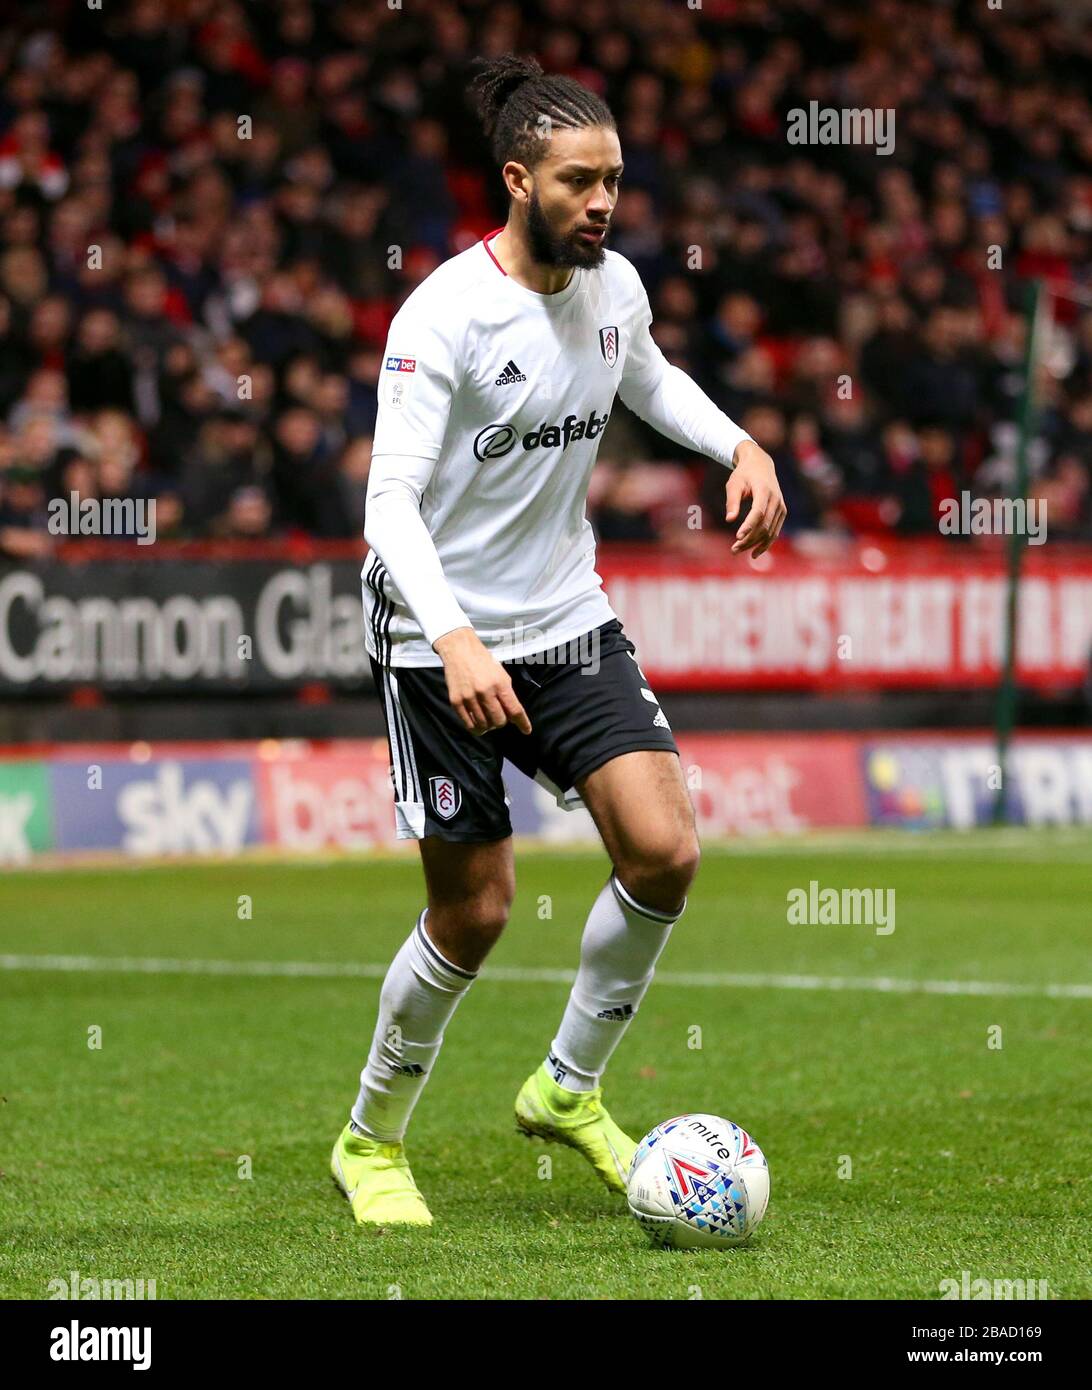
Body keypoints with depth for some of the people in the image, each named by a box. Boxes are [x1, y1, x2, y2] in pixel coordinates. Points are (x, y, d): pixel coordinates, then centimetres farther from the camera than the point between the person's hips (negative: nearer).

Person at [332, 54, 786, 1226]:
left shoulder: (613, 285, 0)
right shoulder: (443, 317, -20)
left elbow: (650, 380, 24)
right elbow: (391, 498, -26)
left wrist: (740, 446, 6)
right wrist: (456, 643, -40)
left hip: (567, 622, 6)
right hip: (441, 641, -6)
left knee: (664, 851, -10)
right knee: (474, 911, -1)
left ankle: (568, 1089, 12)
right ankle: (371, 1141, 23)